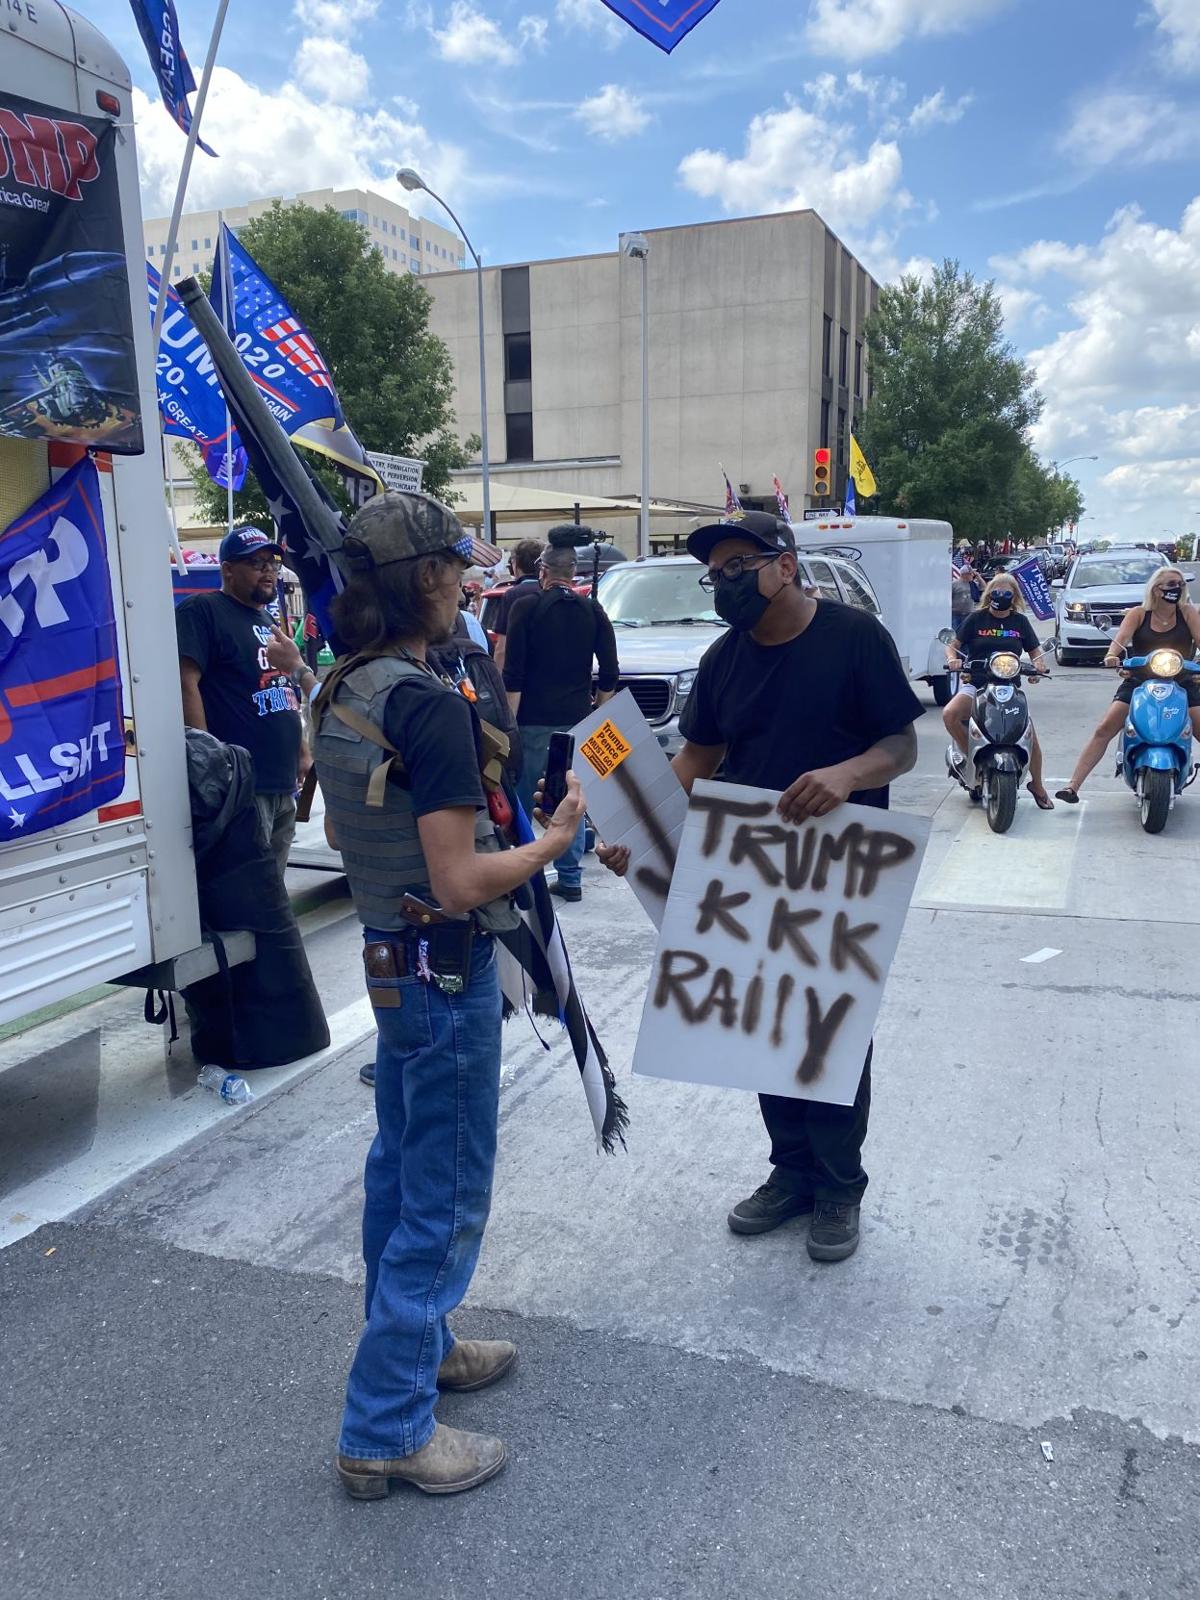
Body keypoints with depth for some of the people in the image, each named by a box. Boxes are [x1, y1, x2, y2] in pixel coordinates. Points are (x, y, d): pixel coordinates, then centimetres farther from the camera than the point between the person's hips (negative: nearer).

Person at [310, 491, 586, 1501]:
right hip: (446, 969, -9)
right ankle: (386, 1432, 17)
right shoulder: (431, 708, -24)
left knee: (402, 1169, 22)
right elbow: (460, 882, -25)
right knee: (445, 1197, 4)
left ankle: (417, 1346, 41)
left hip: (387, 955, 9)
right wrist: (554, 840, -12)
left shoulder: (341, 695, 4)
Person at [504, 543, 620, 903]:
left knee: (522, 803, 5)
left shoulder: (527, 607, -5)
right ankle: (570, 879, 12)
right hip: (576, 720, 4)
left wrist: (508, 723, -7)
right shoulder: (593, 611, 6)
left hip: (533, 721, -3)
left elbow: (513, 674, -10)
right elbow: (610, 673, 5)